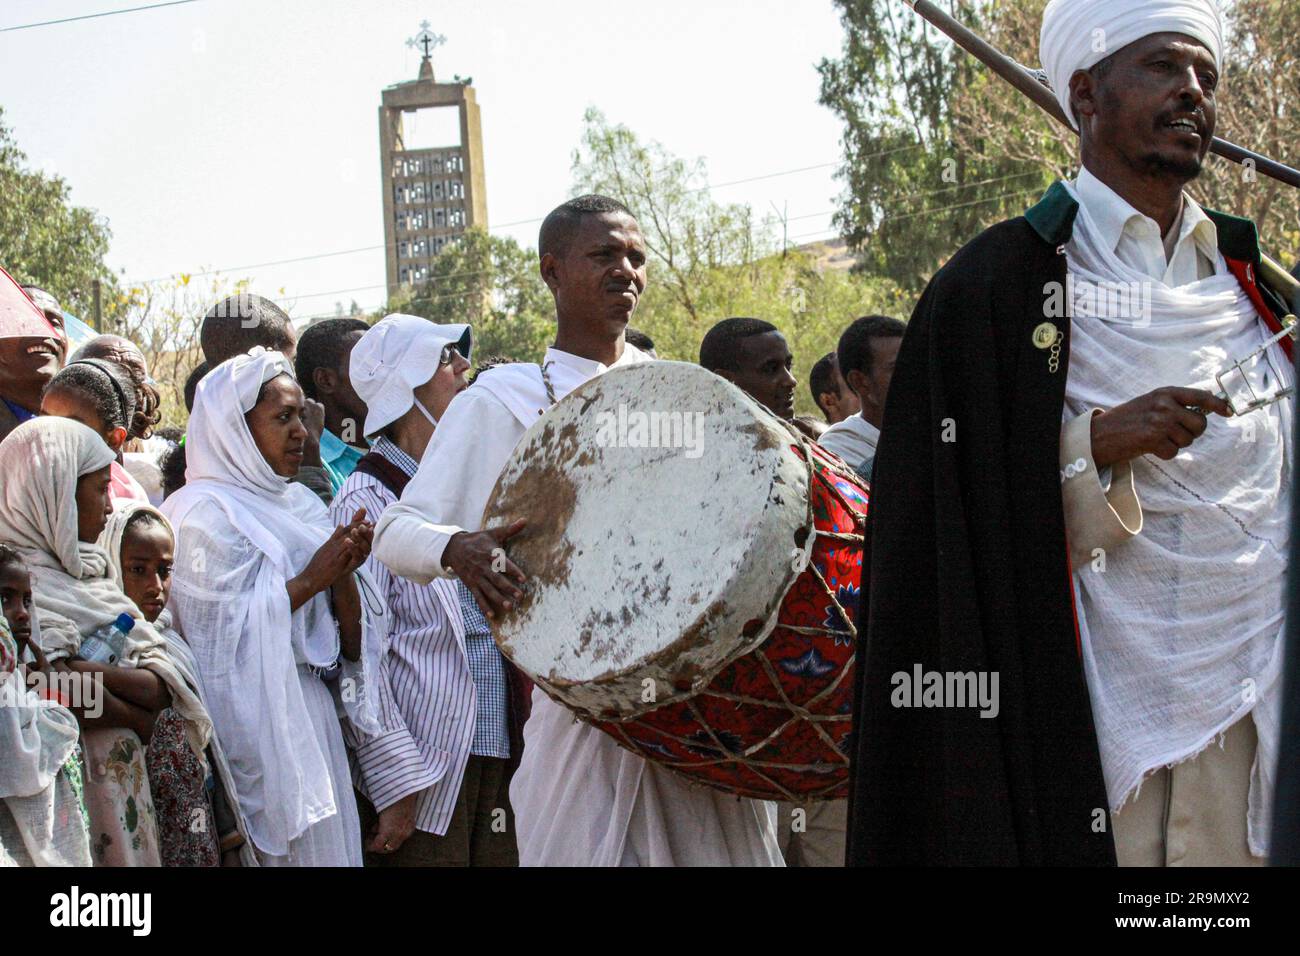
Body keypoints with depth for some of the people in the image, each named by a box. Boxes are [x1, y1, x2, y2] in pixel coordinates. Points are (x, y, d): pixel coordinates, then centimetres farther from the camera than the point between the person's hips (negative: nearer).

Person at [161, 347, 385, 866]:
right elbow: (216, 634, -18)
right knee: (283, 849, -6)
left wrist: (344, 572, -6)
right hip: (256, 730, -7)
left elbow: (350, 646, 13)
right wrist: (309, 580, -14)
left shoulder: (300, 505, 14)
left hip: (315, 723, 7)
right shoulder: (205, 511, -8)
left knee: (326, 845, 6)